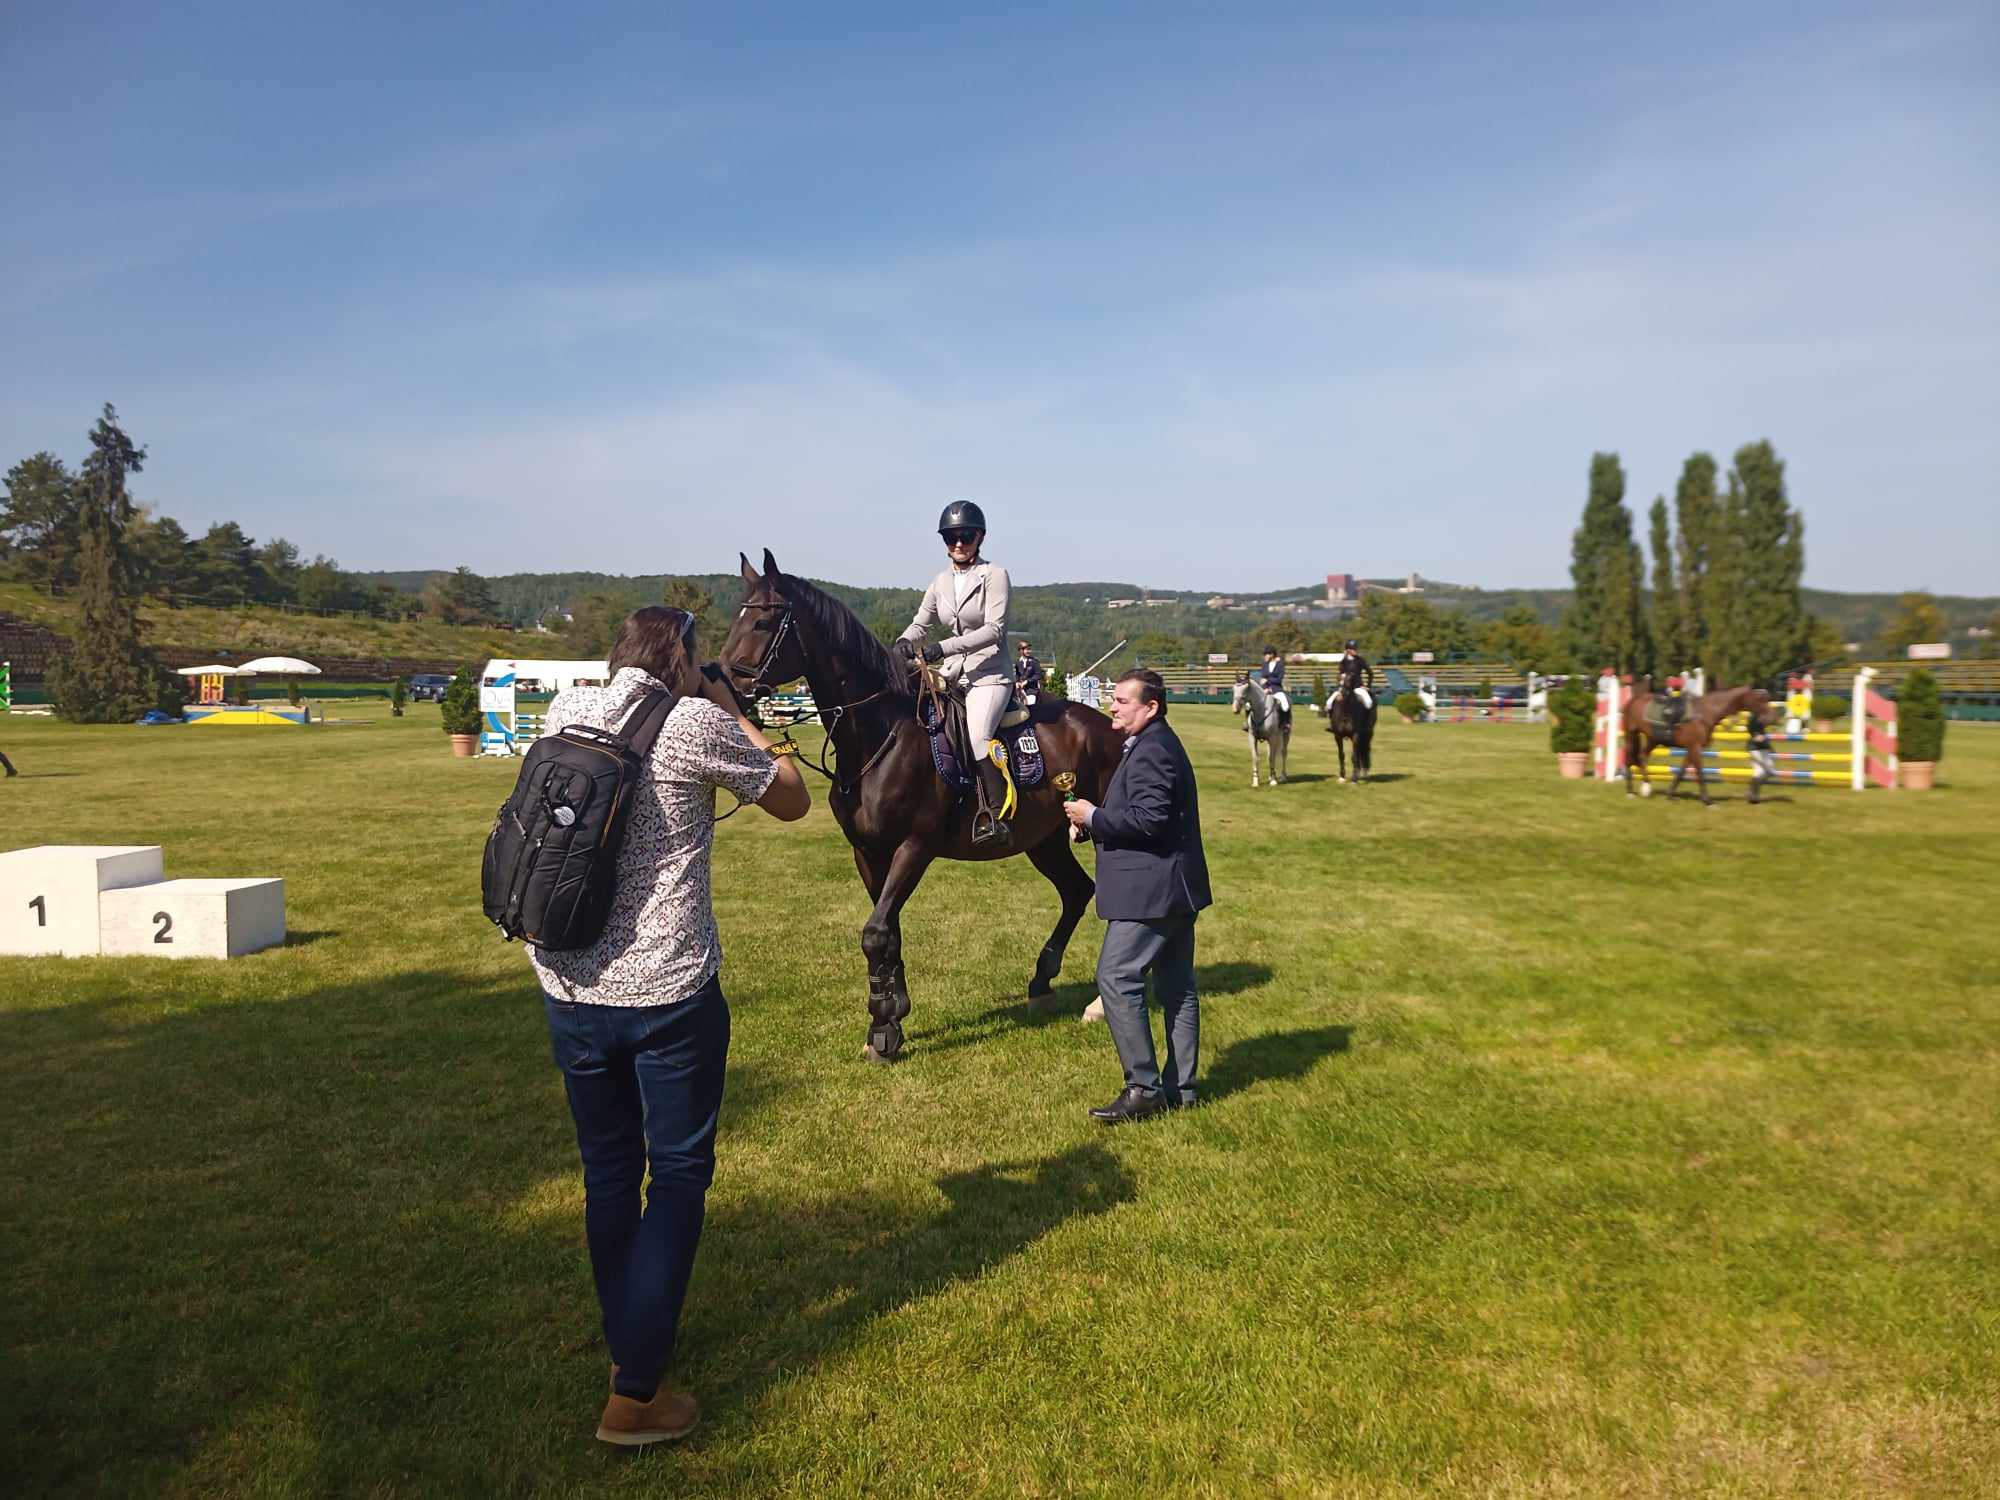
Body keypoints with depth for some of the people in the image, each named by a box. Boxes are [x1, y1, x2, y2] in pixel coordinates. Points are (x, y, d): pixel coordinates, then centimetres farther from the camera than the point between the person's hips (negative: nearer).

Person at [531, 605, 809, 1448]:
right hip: (669, 993, -5)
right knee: (679, 1178, 8)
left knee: (607, 1173, 20)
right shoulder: (698, 725, -10)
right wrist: (730, 710, 9)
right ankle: (635, 1393, 9)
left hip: (569, 989, 6)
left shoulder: (565, 712, 5)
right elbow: (793, 801, 3)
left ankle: (628, 1338, 37)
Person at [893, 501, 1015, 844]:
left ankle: (998, 817, -24)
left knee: (977, 737, -29)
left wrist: (944, 647, -26)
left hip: (989, 676, -7)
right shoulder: (940, 583, 13)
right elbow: (921, 622, 18)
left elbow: (994, 629, -16)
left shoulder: (994, 576, -5)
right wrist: (905, 641, -8)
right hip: (951, 676, 7)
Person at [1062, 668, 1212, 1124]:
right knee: (1176, 985, 13)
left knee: (1116, 978, -9)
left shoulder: (1150, 750, -17)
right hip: (1174, 887, 11)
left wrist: (1093, 818, -16)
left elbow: (1149, 818, -26)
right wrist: (1095, 820, 10)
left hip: (1151, 890, -11)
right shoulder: (1159, 744, 17)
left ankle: (1143, 1087, -5)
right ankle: (1180, 1087, 21)